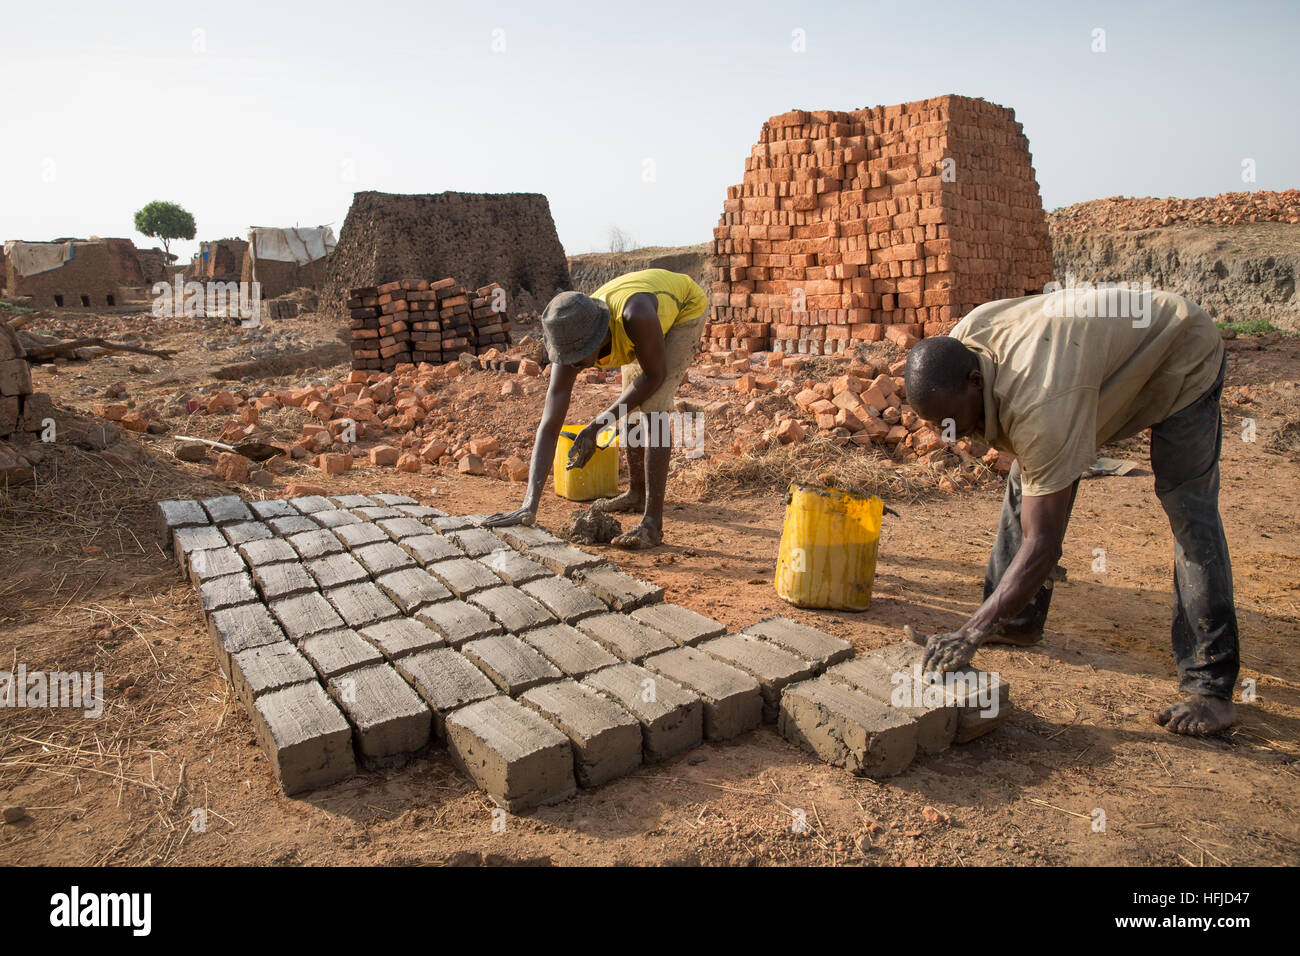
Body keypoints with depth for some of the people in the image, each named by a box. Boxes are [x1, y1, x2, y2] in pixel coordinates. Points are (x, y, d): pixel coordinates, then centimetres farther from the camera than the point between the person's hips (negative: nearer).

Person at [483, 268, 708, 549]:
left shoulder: (635, 315, -47)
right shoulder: (570, 345, -29)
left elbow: (655, 375, -29)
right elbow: (548, 428, -30)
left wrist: (597, 426, -32)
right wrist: (529, 504, -36)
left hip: (686, 306, -6)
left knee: (652, 407, -20)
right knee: (632, 405, 13)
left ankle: (652, 523, -20)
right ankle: (636, 493, 37)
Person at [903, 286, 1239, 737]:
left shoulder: (1042, 405, -46)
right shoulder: (962, 341, -23)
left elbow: (1042, 545, -45)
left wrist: (969, 634, -48)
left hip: (1183, 355, -8)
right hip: (1110, 346, 8)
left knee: (1189, 509, -18)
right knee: (1027, 483, 2)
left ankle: (1210, 686, -11)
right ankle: (1018, 622, 13)